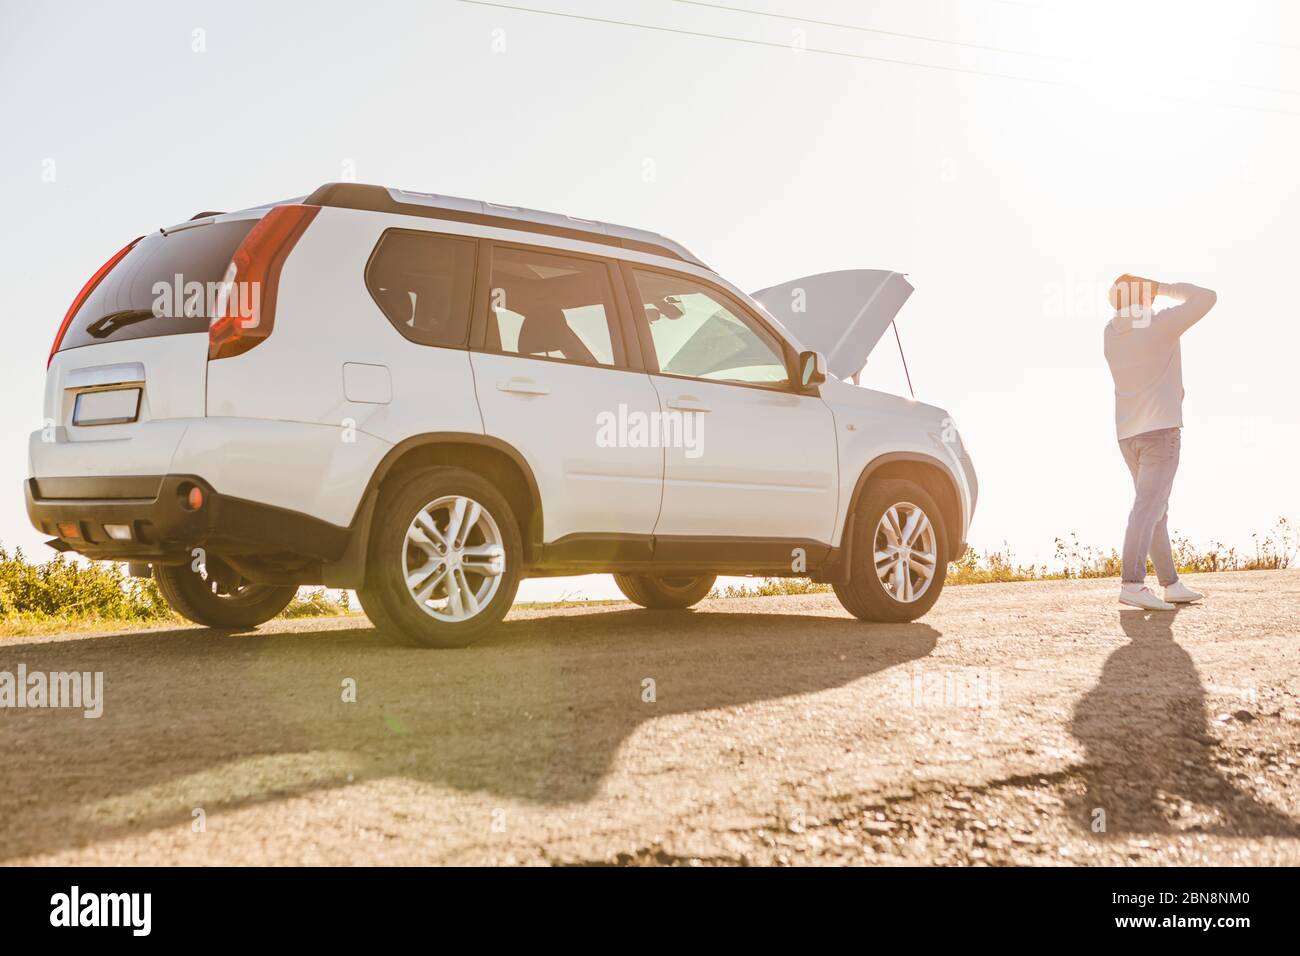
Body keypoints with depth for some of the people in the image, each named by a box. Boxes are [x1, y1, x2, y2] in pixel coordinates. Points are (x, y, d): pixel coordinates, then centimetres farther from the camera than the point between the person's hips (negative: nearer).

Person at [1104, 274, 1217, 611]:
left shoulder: (1110, 333, 9)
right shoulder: (1160, 324, -10)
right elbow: (1206, 298, -3)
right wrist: (1165, 288, 6)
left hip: (1128, 433, 7)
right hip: (1160, 429, -7)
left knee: (1155, 509, 13)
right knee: (1148, 507, -16)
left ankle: (1171, 584, 18)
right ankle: (1132, 584, -26)